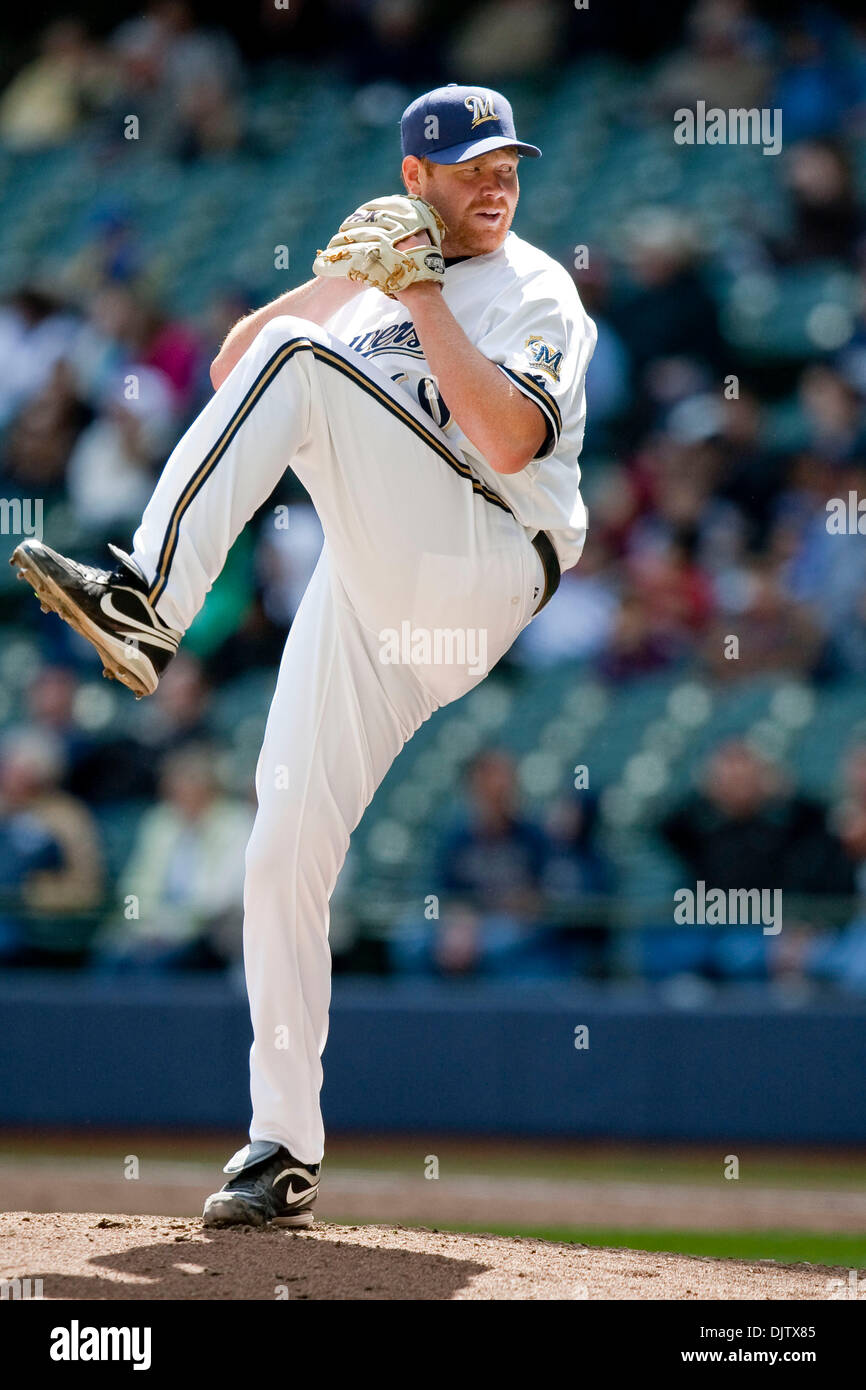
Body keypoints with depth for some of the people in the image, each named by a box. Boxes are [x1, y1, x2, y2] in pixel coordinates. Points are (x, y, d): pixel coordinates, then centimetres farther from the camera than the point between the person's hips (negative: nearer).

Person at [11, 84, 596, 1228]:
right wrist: (336, 278, -1)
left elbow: (509, 440, -16)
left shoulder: (537, 294, 2)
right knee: (285, 851, -5)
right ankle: (285, 1147, 1)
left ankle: (148, 598, -37)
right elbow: (231, 369, 13)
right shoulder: (379, 272, 22)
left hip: (480, 568, -6)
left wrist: (424, 302, -14)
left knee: (300, 363, -23)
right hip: (366, 595, 6)